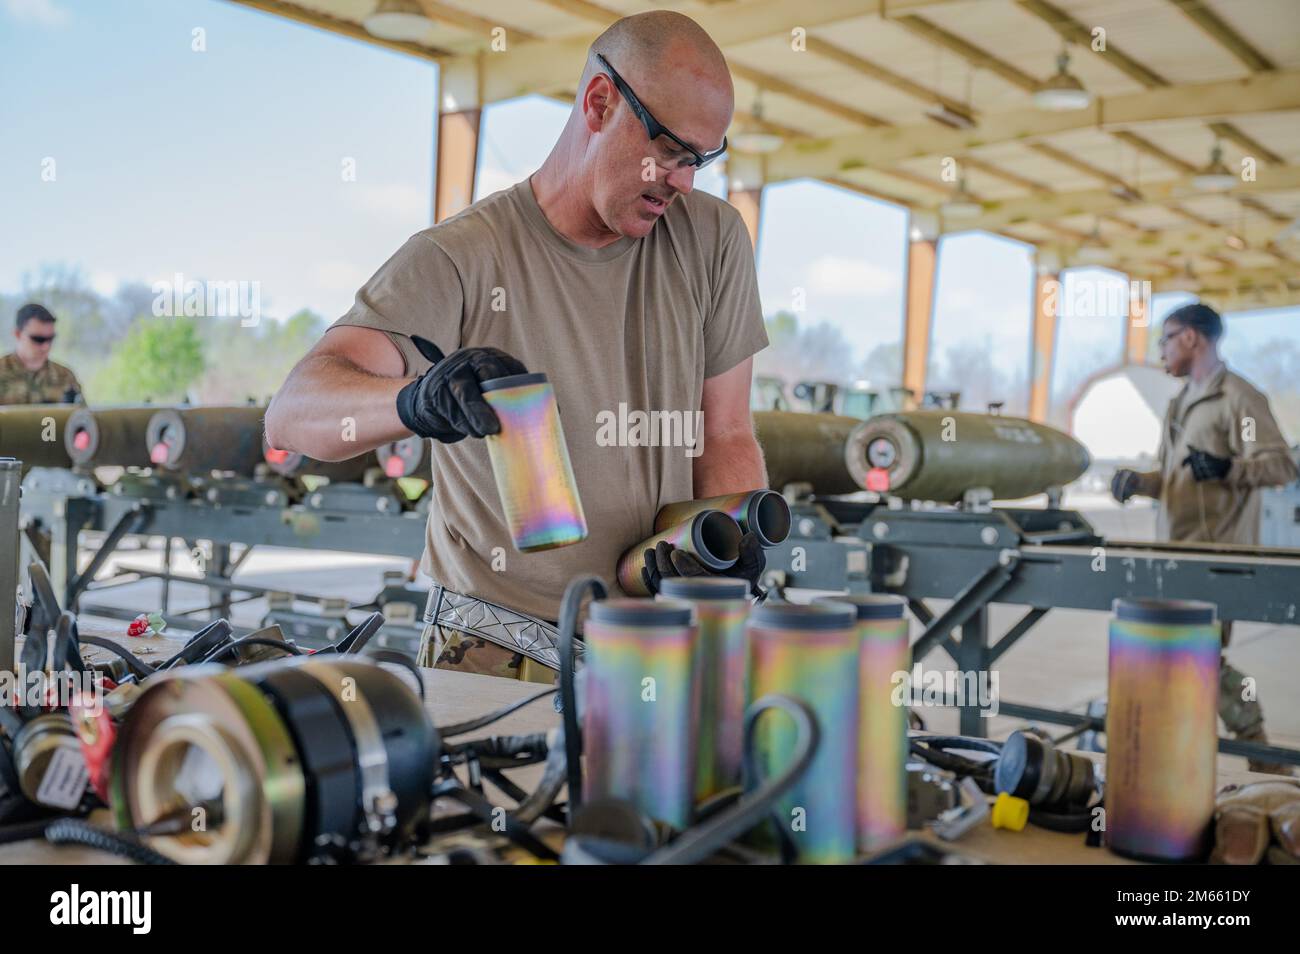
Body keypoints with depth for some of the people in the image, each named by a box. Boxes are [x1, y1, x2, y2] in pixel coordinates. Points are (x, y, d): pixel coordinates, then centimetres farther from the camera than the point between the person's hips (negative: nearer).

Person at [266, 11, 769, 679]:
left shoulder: (712, 239, 6)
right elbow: (290, 416, -21)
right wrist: (418, 399, -42)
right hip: (495, 646, -3)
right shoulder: (457, 259, -9)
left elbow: (726, 438, 10)